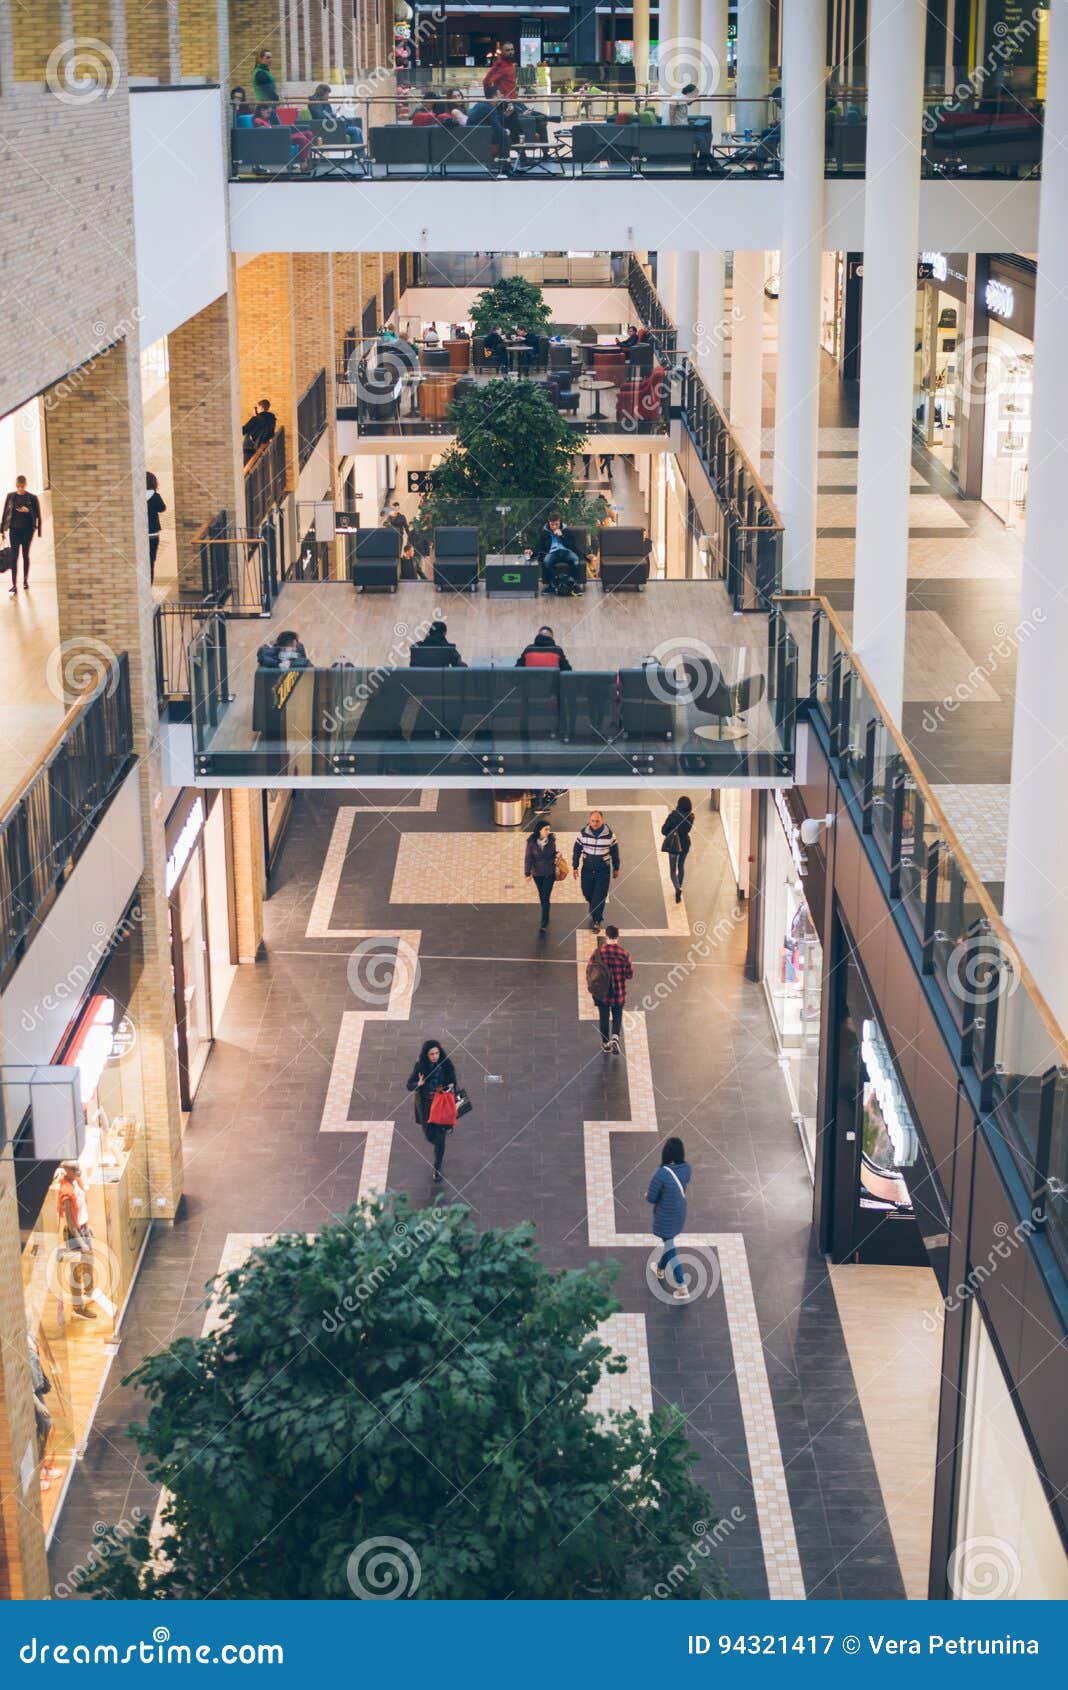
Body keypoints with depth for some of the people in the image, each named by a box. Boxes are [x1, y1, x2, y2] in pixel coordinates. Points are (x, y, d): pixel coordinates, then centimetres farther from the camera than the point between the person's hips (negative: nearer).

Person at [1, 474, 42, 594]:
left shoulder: (32, 498, -3)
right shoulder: (10, 496, 2)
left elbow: (37, 515, 2)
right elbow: (5, 513, 7)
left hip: (27, 530, -1)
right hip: (14, 530, 1)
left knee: (26, 555, 11)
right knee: (14, 556, -7)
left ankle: (25, 580, 26)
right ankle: (14, 584, -12)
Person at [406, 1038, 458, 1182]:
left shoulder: (446, 1065, -12)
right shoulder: (420, 1066, -13)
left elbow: (453, 1080, 4)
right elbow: (409, 1085, -9)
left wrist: (451, 1087, -16)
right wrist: (418, 1084, -30)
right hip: (425, 1105, 1)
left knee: (440, 1138, -1)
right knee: (430, 1136, 11)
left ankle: (437, 1168, 15)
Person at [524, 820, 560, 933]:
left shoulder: (551, 840, -10)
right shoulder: (532, 842, -14)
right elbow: (528, 858, -12)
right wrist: (528, 873, -17)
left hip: (550, 873, -1)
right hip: (537, 873, 1)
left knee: (546, 898, -7)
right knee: (541, 897, 18)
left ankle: (544, 924, -4)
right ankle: (546, 917, 40)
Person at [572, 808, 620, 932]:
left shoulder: (609, 834, -12)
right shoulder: (583, 833, -9)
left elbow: (614, 852, 2)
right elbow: (577, 851, 2)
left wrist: (616, 868, 9)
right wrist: (575, 867, 2)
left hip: (603, 871, -2)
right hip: (587, 870, 2)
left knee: (599, 896, -4)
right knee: (587, 893, 12)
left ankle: (597, 920, 7)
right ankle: (594, 913, 42)